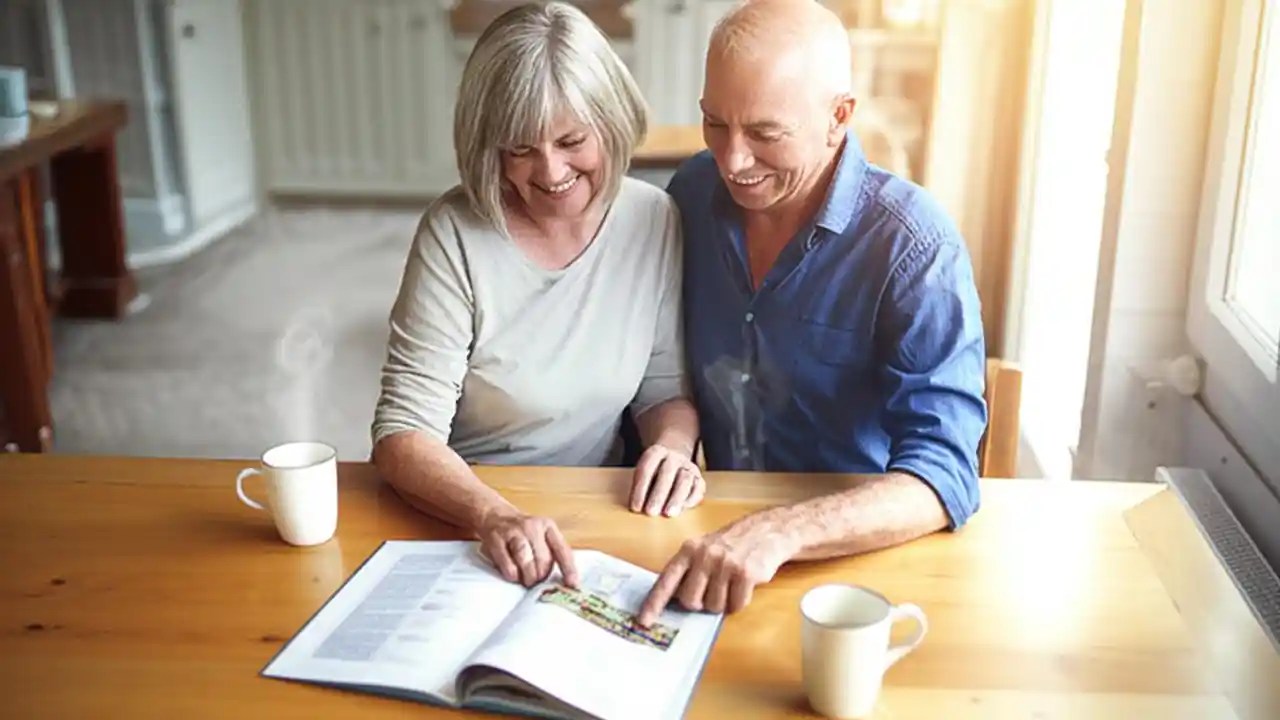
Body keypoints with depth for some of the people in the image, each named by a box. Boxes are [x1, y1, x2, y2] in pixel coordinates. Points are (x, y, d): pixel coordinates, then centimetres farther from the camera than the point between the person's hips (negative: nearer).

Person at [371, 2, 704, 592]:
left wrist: (673, 444, -14)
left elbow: (666, 387, 8)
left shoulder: (655, 220, -2)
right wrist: (494, 516, -33)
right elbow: (404, 435, -15)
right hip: (458, 519, -2)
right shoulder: (454, 235, -13)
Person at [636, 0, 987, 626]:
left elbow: (943, 472, -26)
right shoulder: (694, 193, -2)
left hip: (862, 550, -3)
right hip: (715, 526, 3)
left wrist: (778, 533, -40)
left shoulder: (915, 248, -17)